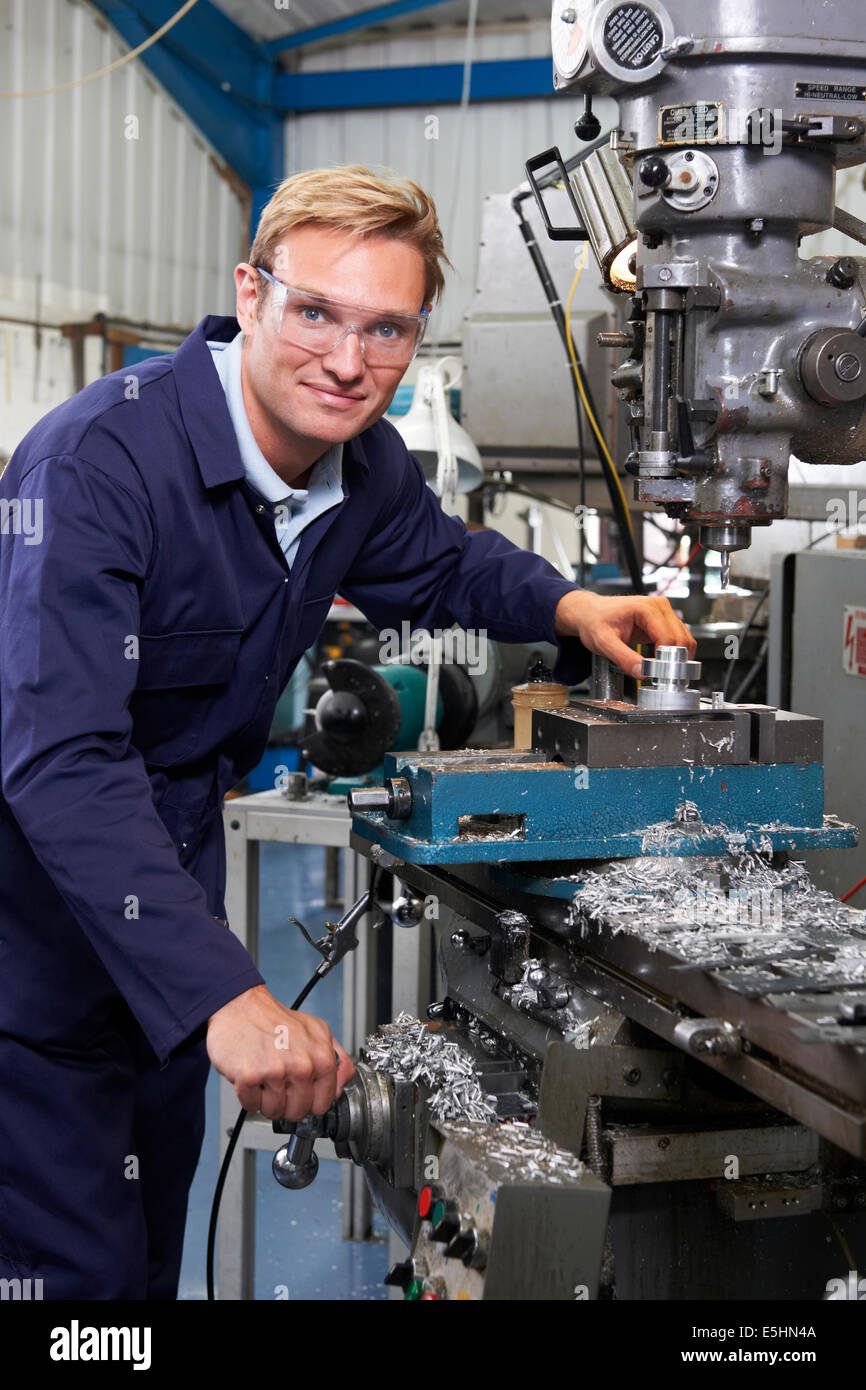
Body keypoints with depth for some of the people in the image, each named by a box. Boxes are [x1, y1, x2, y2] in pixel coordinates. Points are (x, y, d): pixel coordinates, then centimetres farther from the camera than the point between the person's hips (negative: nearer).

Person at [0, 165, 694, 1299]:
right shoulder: (99, 461, -28)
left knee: (156, 1245, 17)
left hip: (178, 866, 7)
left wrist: (566, 606, -1)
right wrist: (223, 995, -47)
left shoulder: (365, 464, -3)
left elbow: (438, 560, 21)